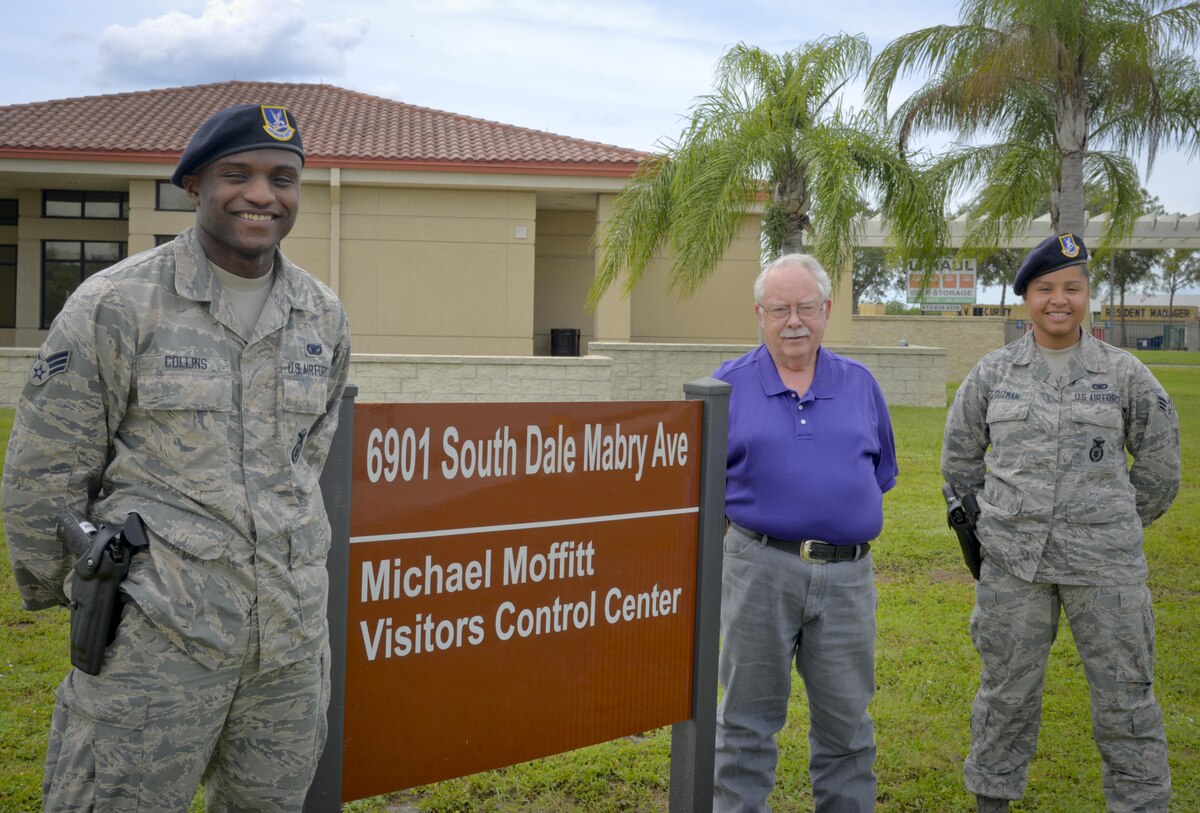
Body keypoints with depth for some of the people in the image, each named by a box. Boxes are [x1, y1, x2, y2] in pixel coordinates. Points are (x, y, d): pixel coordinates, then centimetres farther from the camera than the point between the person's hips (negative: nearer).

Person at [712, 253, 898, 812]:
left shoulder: (860, 384, 9)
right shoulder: (729, 385, 2)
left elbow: (881, 471, 19)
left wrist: (848, 514, 8)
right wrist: (744, 519, 2)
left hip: (846, 574, 2)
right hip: (758, 569, -2)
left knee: (845, 719, 11)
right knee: (747, 720, 6)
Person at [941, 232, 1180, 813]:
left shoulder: (1123, 373, 1)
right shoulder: (992, 374, 4)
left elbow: (1159, 465, 11)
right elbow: (960, 459, 15)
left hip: (1104, 564, -1)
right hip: (1012, 563, 1)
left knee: (1125, 694, 5)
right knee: (1006, 690, 11)